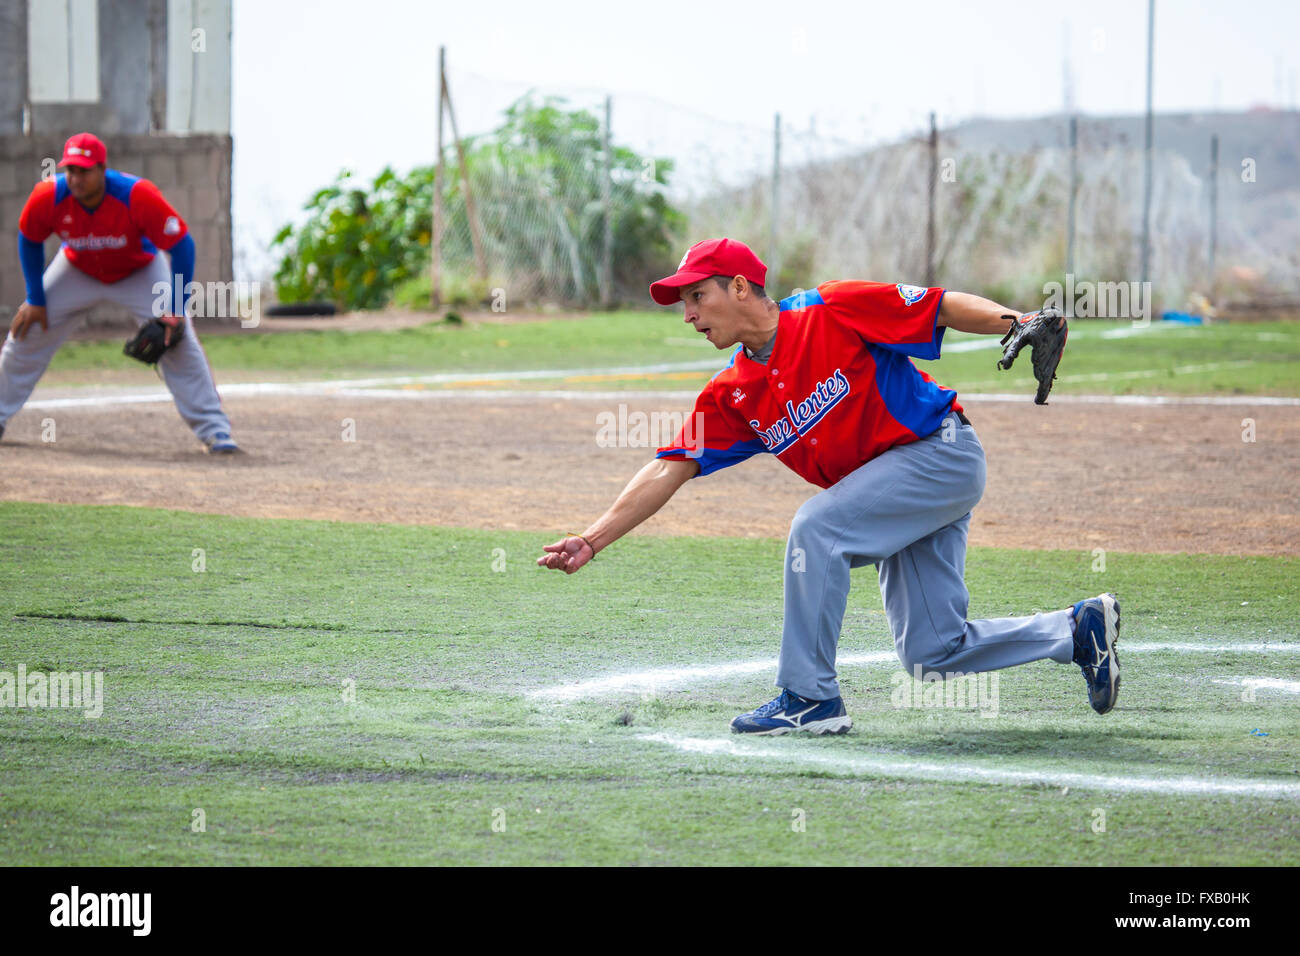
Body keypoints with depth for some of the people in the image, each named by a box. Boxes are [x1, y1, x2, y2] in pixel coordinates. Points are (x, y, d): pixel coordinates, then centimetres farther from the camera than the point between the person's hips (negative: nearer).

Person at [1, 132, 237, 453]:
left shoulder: (138, 195, -37)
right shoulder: (48, 196, -28)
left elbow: (182, 245, -29)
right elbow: (29, 242, -7)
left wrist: (176, 311, -31)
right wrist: (35, 300, -8)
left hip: (139, 271, -2)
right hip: (77, 270, 3)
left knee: (179, 341, -16)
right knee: (28, 330, -2)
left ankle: (213, 429, -11)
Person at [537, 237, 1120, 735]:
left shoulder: (832, 312, -15)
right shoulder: (732, 395, 4)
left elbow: (943, 308, -12)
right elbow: (671, 469, 3)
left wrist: (1013, 322, -29)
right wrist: (594, 539, -4)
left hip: (943, 451, -8)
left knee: (816, 526, -22)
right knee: (930, 653, 4)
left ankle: (811, 698, -14)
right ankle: (1078, 632, 21)